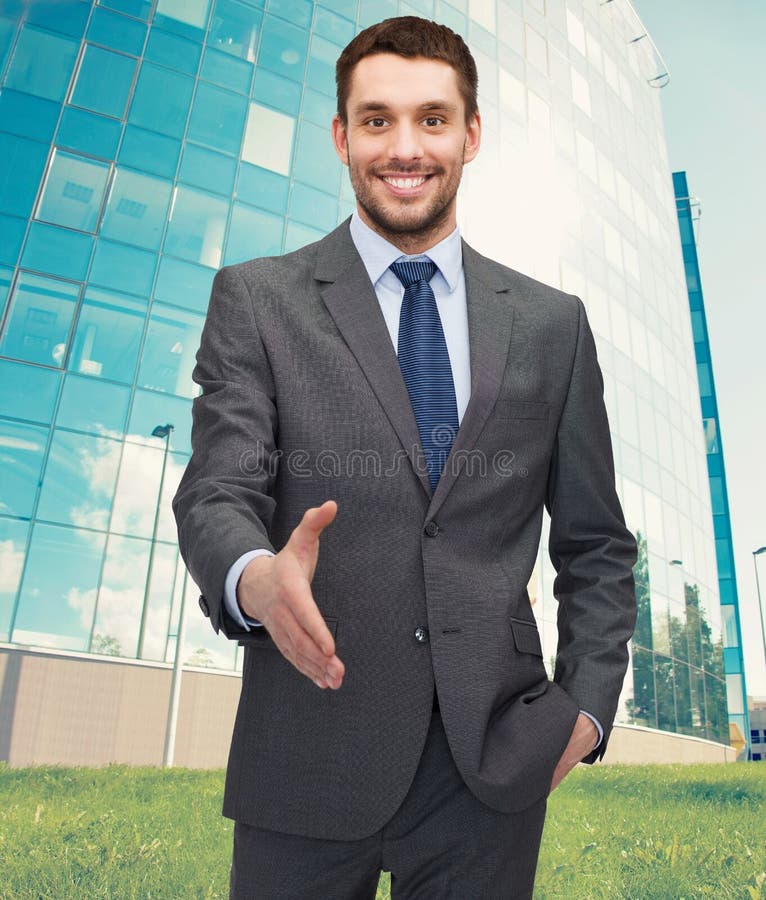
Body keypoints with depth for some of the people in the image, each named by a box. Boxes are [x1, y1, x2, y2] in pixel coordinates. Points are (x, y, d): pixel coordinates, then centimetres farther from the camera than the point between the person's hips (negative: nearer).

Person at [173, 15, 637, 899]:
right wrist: (256, 578, -28)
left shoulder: (551, 323, 5)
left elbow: (595, 545, 9)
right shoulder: (256, 299, 0)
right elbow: (215, 496, -7)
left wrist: (586, 705, 0)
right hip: (309, 765, -1)